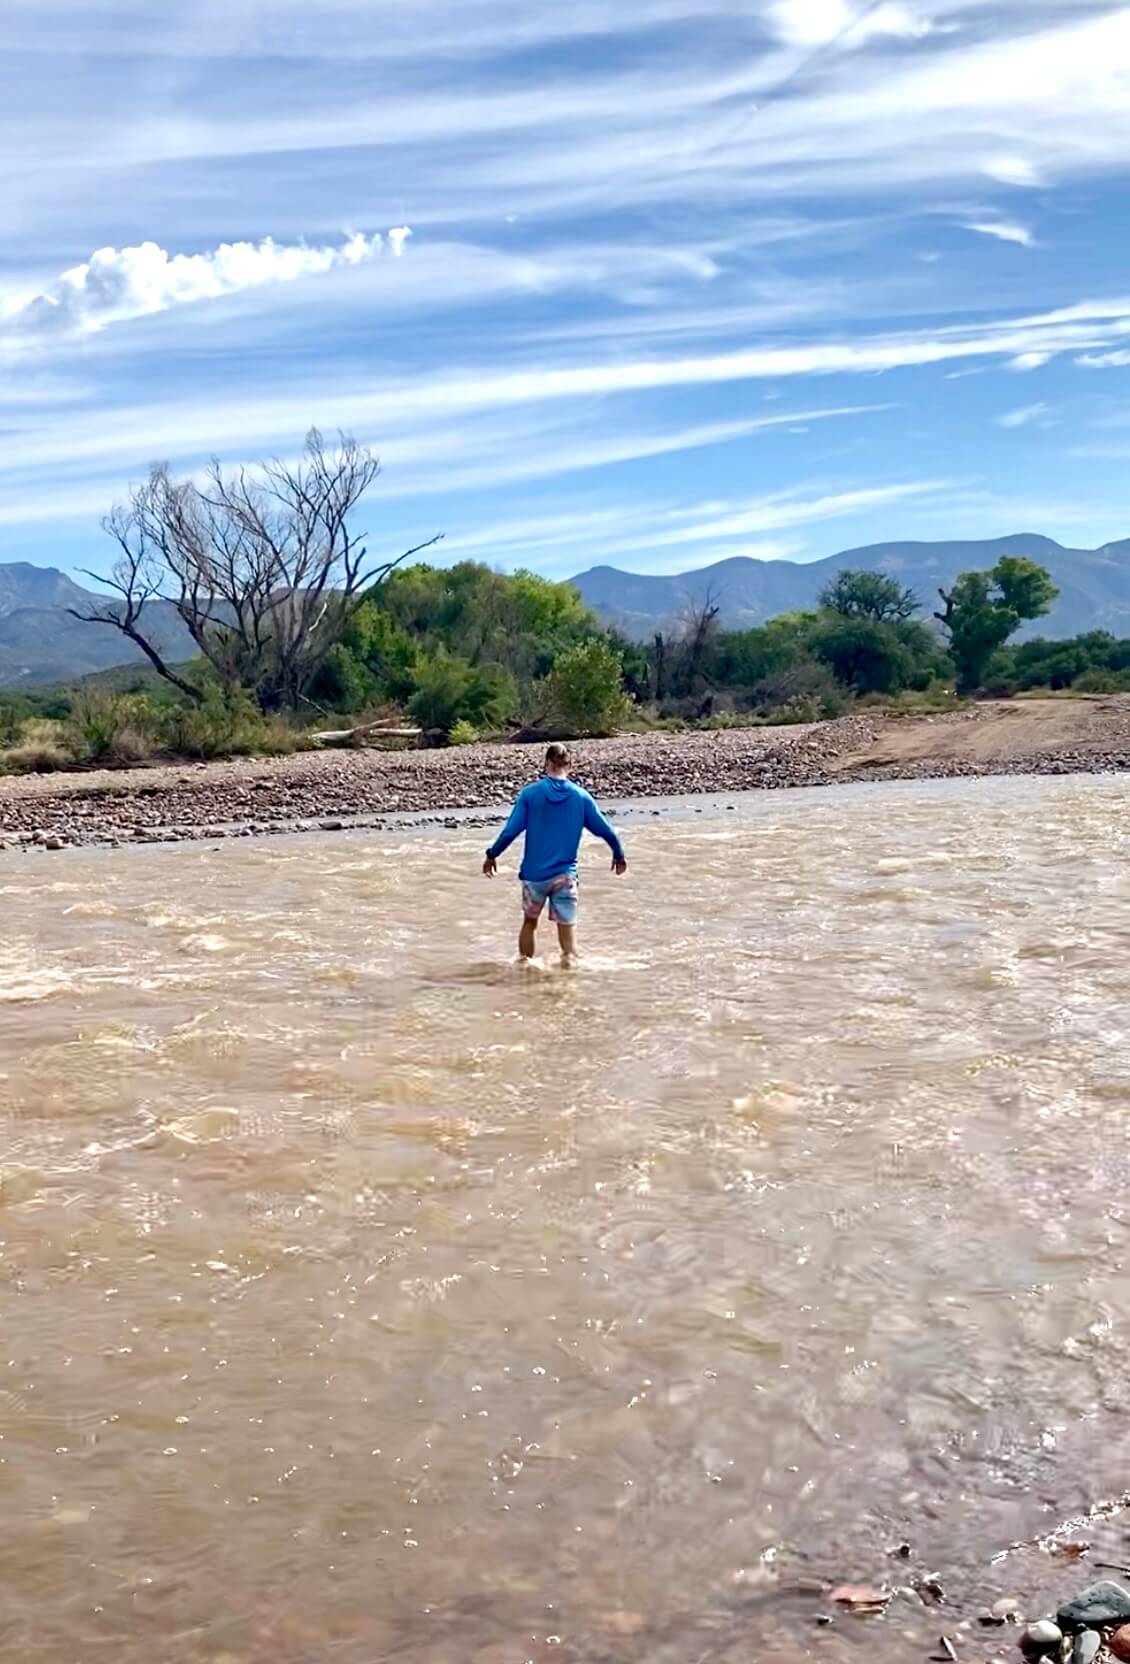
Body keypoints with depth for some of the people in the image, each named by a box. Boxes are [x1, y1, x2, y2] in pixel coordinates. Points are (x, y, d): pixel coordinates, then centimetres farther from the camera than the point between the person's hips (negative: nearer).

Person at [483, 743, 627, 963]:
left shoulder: (530, 794, -6)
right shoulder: (581, 797, -2)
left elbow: (510, 831, -7)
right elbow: (605, 830, 5)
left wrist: (492, 855, 8)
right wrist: (619, 855, 21)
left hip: (534, 873, 1)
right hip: (565, 875, -1)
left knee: (529, 923, 20)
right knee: (568, 928, 3)